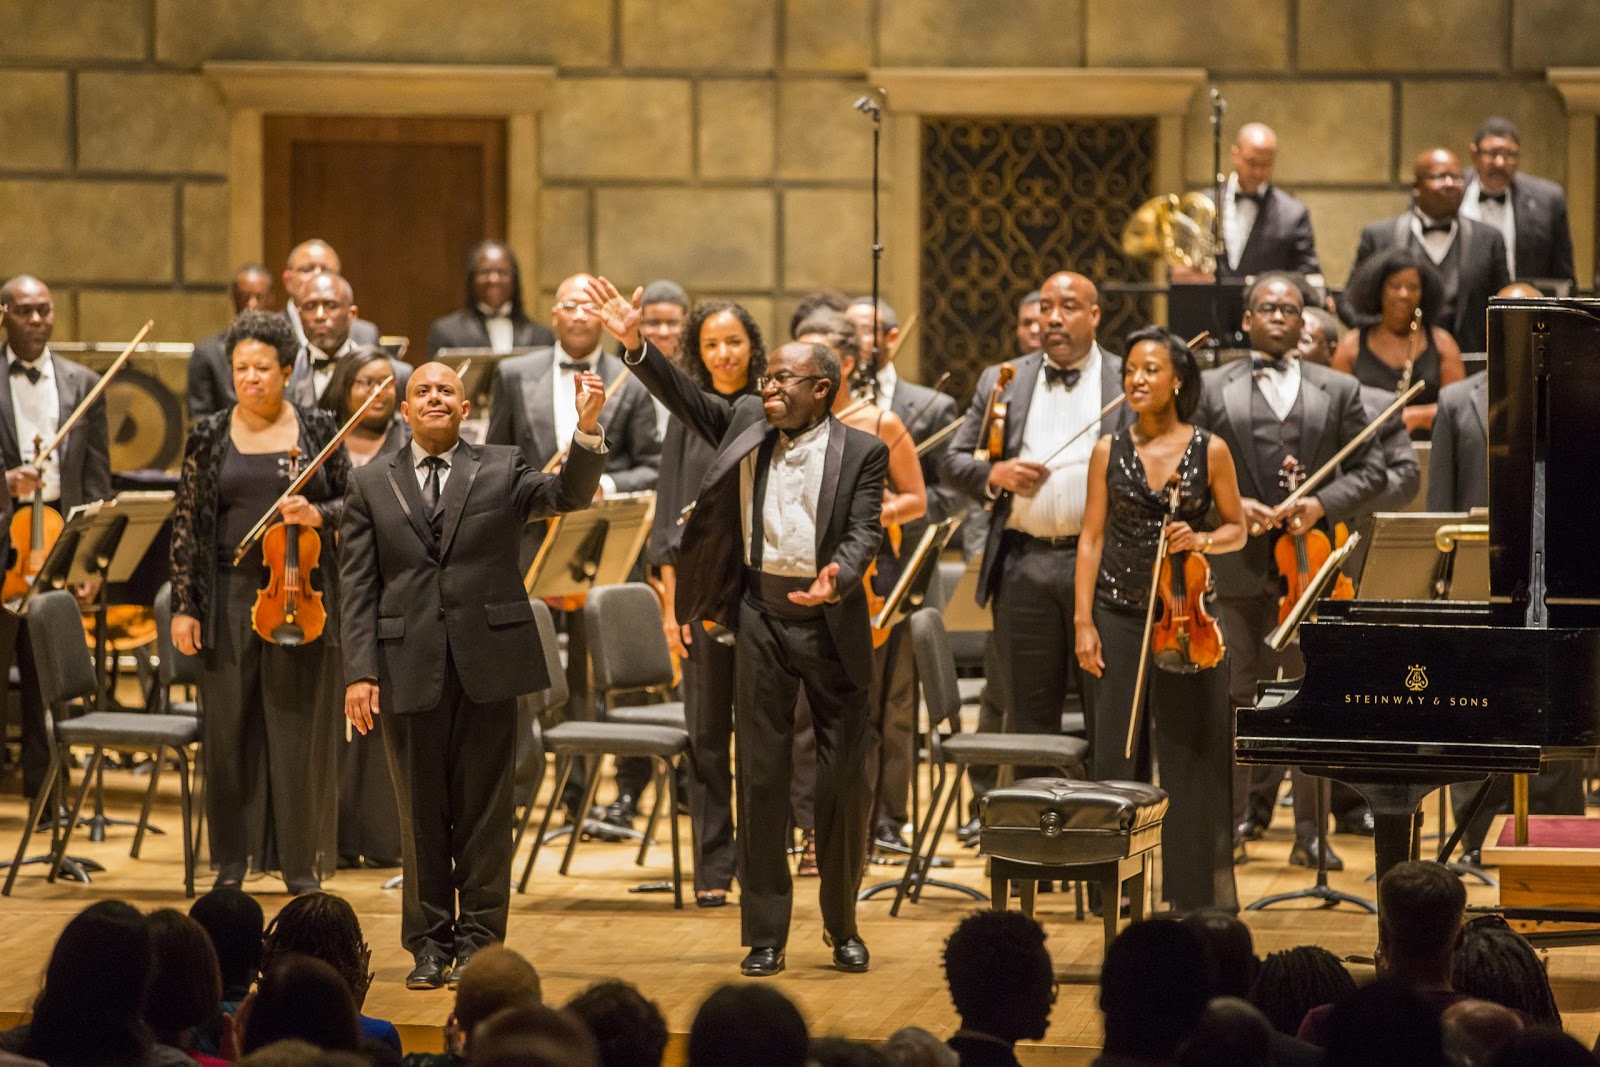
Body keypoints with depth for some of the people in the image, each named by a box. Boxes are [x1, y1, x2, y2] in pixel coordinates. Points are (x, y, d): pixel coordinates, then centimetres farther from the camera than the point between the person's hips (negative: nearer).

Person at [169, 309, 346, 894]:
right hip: (231, 594, 0)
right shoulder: (209, 435, 4)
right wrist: (183, 605, -1)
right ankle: (233, 857, 13)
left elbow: (351, 503, 8)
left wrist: (317, 514, -14)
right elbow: (188, 522, 3)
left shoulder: (318, 428, 4)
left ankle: (302, 861, 8)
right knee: (230, 728, 3)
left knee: (300, 727, 1)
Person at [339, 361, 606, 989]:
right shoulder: (372, 486, 9)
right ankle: (429, 944, 14)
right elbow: (357, 589, 5)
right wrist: (359, 673, -5)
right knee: (422, 814, 6)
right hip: (409, 671, 1)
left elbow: (569, 494, -9)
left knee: (484, 812, 3)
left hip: (488, 665, -1)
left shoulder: (501, 472, 8)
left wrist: (587, 428, -26)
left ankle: (479, 943, 9)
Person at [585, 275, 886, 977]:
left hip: (832, 622, -3)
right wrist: (634, 344, -6)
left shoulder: (860, 452, -4)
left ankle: (842, 927, 16)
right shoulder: (747, 426, 9)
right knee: (761, 776, 3)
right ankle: (764, 934, 8)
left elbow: (864, 532, -13)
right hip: (762, 618, 3)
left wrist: (838, 578, -32)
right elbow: (686, 399, 7)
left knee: (843, 779, 3)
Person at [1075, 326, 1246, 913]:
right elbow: (1092, 538, 4)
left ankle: (1193, 891, 8)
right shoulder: (1110, 451, 4)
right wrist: (1083, 622, -2)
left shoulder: (1209, 451, 0)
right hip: (1120, 616, 1)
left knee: (1190, 752, 0)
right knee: (1118, 754, 3)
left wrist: (1201, 541, -14)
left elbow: (1237, 529, 8)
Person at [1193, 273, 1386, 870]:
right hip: (1238, 567, 0)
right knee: (1237, 695, 4)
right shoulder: (1212, 390, 8)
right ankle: (1232, 819, 12)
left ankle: (1310, 833, 3)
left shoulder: (1339, 391, 11)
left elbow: (1369, 470, 7)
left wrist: (1323, 504, -10)